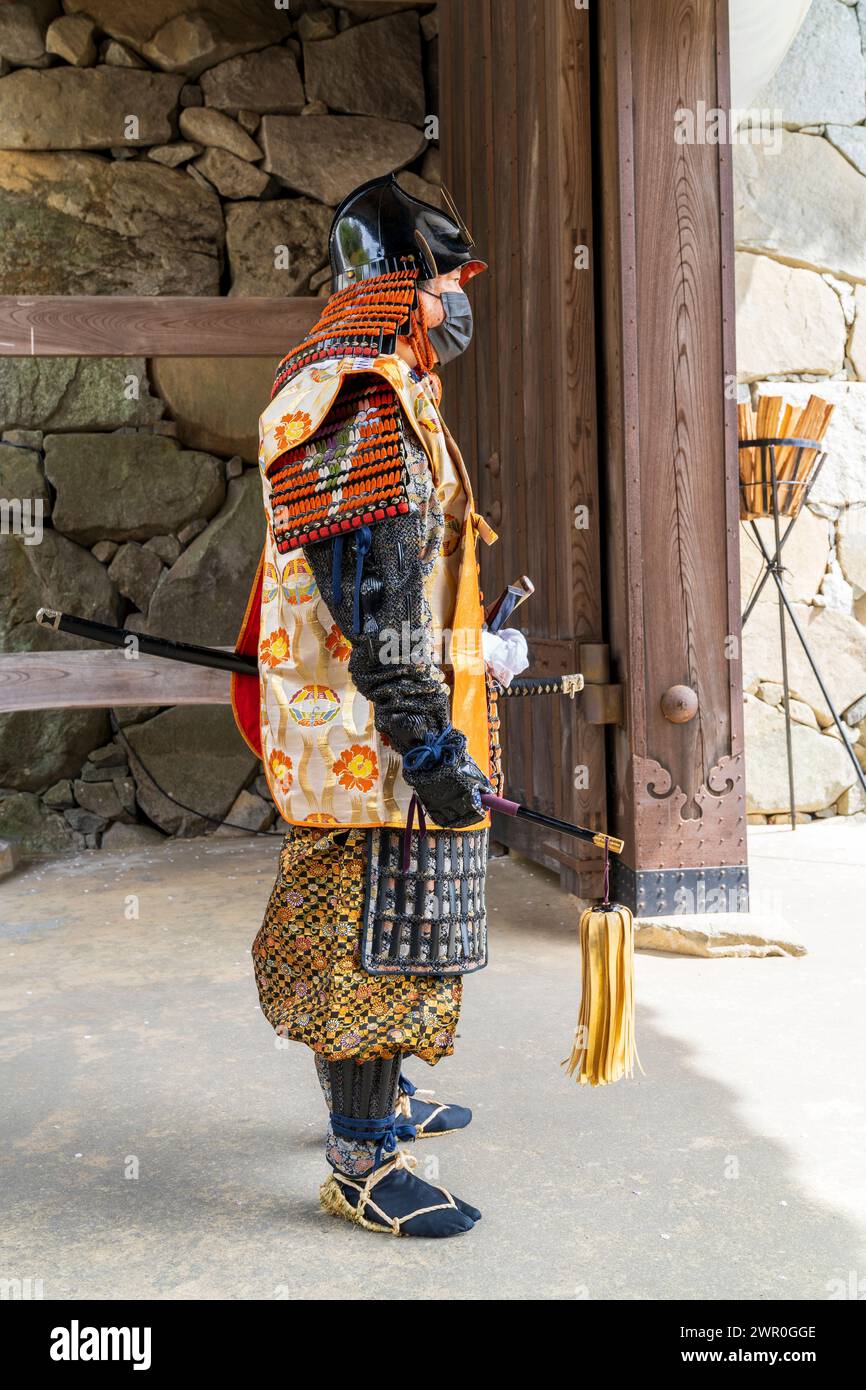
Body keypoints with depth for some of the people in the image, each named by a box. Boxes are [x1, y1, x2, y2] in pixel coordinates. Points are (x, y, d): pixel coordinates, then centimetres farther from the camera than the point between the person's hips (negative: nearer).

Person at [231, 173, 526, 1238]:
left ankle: (380, 1099, 36)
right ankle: (360, 1165, 6)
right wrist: (431, 742, -25)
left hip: (379, 730, 11)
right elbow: (372, 597, -23)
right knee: (380, 933, -5)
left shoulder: (391, 398, 21)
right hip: (373, 726, -11)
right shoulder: (361, 401, -15)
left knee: (370, 930, 20)